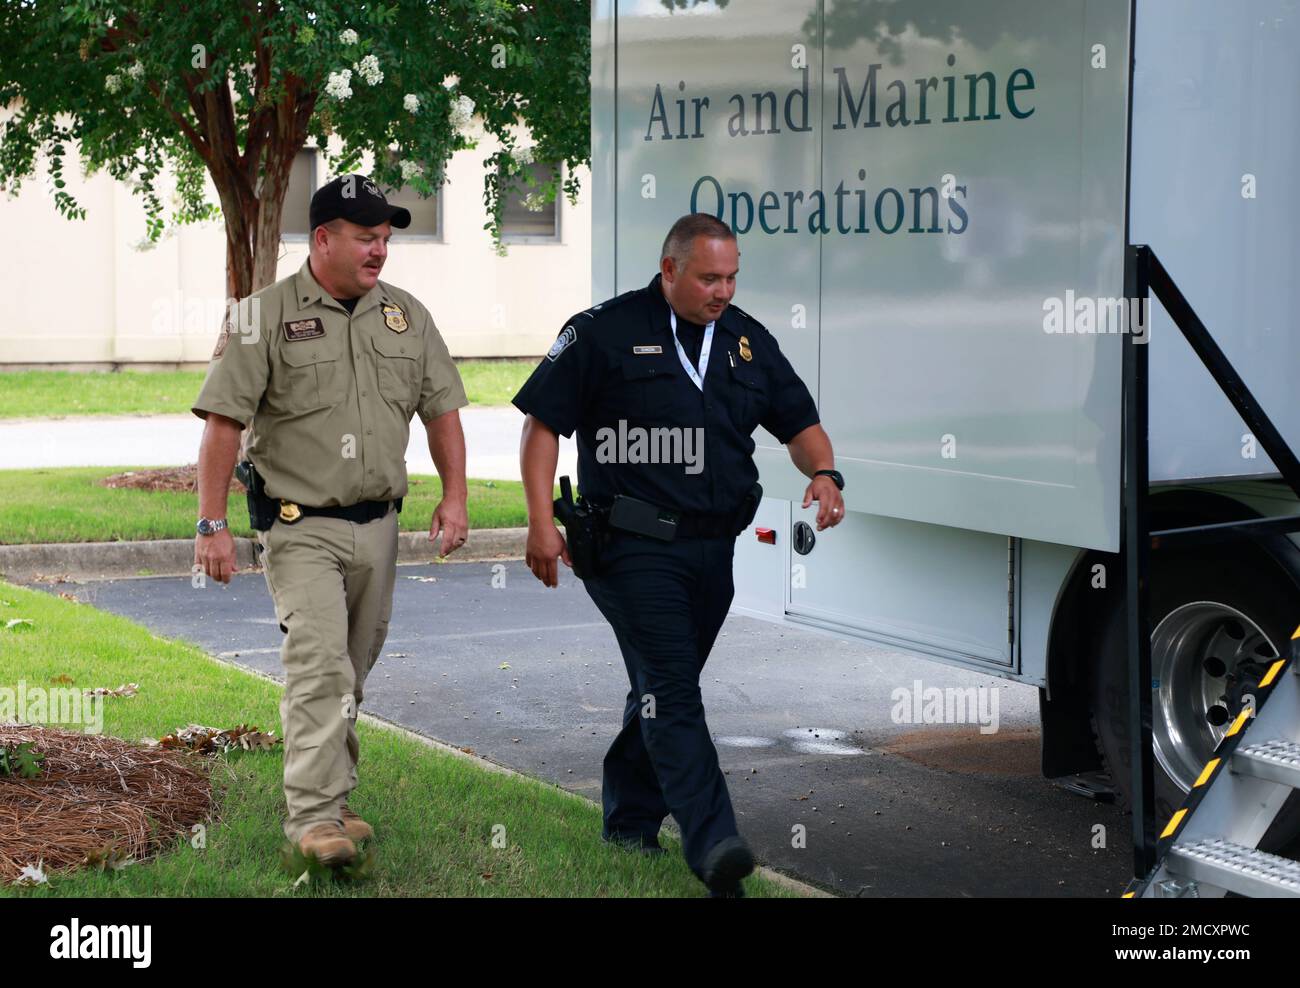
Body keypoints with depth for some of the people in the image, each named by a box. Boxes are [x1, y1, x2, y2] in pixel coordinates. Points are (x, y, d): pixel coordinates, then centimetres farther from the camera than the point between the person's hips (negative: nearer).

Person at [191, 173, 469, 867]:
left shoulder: (406, 315, 10)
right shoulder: (264, 316, -6)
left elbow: (441, 409, 16)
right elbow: (223, 422, -8)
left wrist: (454, 495, 6)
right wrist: (212, 524, -12)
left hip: (377, 526, 5)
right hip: (300, 528, -5)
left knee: (350, 674, 12)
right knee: (319, 665, -16)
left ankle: (328, 803, 24)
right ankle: (315, 817, -15)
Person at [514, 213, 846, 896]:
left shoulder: (748, 340, 12)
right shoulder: (603, 333, -4)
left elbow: (799, 423, 15)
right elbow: (542, 423, -4)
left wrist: (823, 473, -7)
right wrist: (542, 523, -11)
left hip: (712, 550, 6)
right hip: (633, 549, -6)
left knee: (663, 688, 15)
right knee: (672, 688, -15)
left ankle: (629, 825, 29)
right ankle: (712, 845, -23)